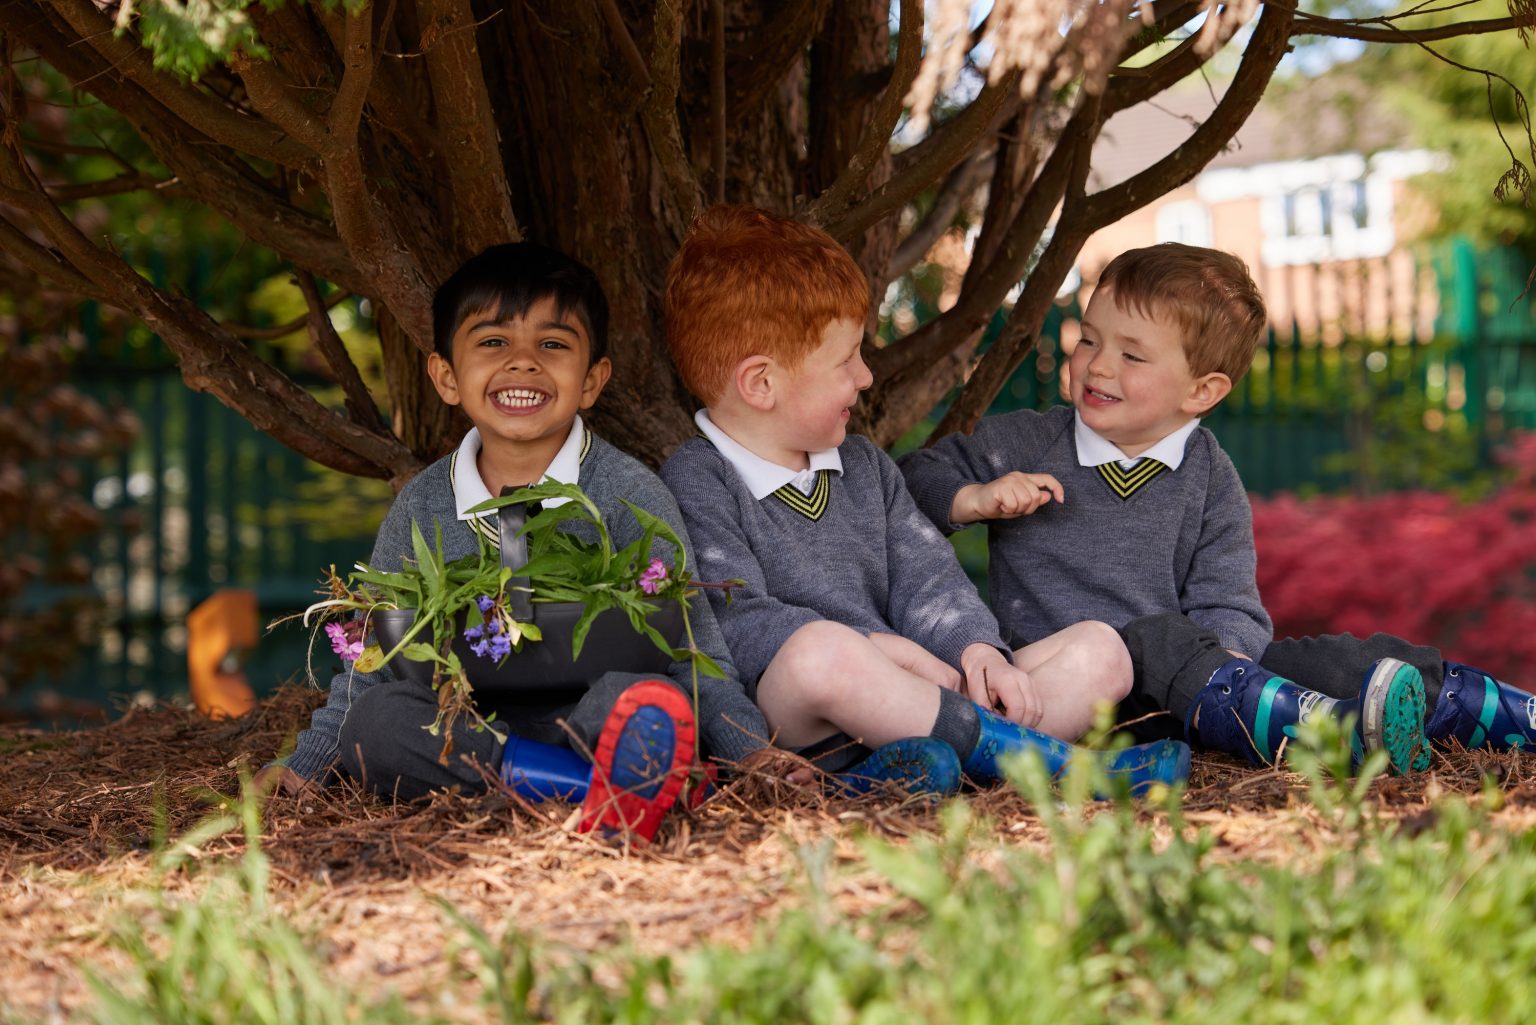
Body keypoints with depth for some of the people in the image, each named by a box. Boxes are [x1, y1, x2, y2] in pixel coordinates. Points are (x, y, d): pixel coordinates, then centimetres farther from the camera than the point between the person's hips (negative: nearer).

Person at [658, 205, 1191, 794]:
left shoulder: (864, 466, 23)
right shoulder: (696, 483, -2)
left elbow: (926, 580, 14)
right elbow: (736, 623, -13)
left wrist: (976, 648, -7)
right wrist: (872, 649, -18)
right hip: (794, 732, -7)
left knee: (1100, 649, -3)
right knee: (821, 651, -41)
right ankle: (1018, 752, -26)